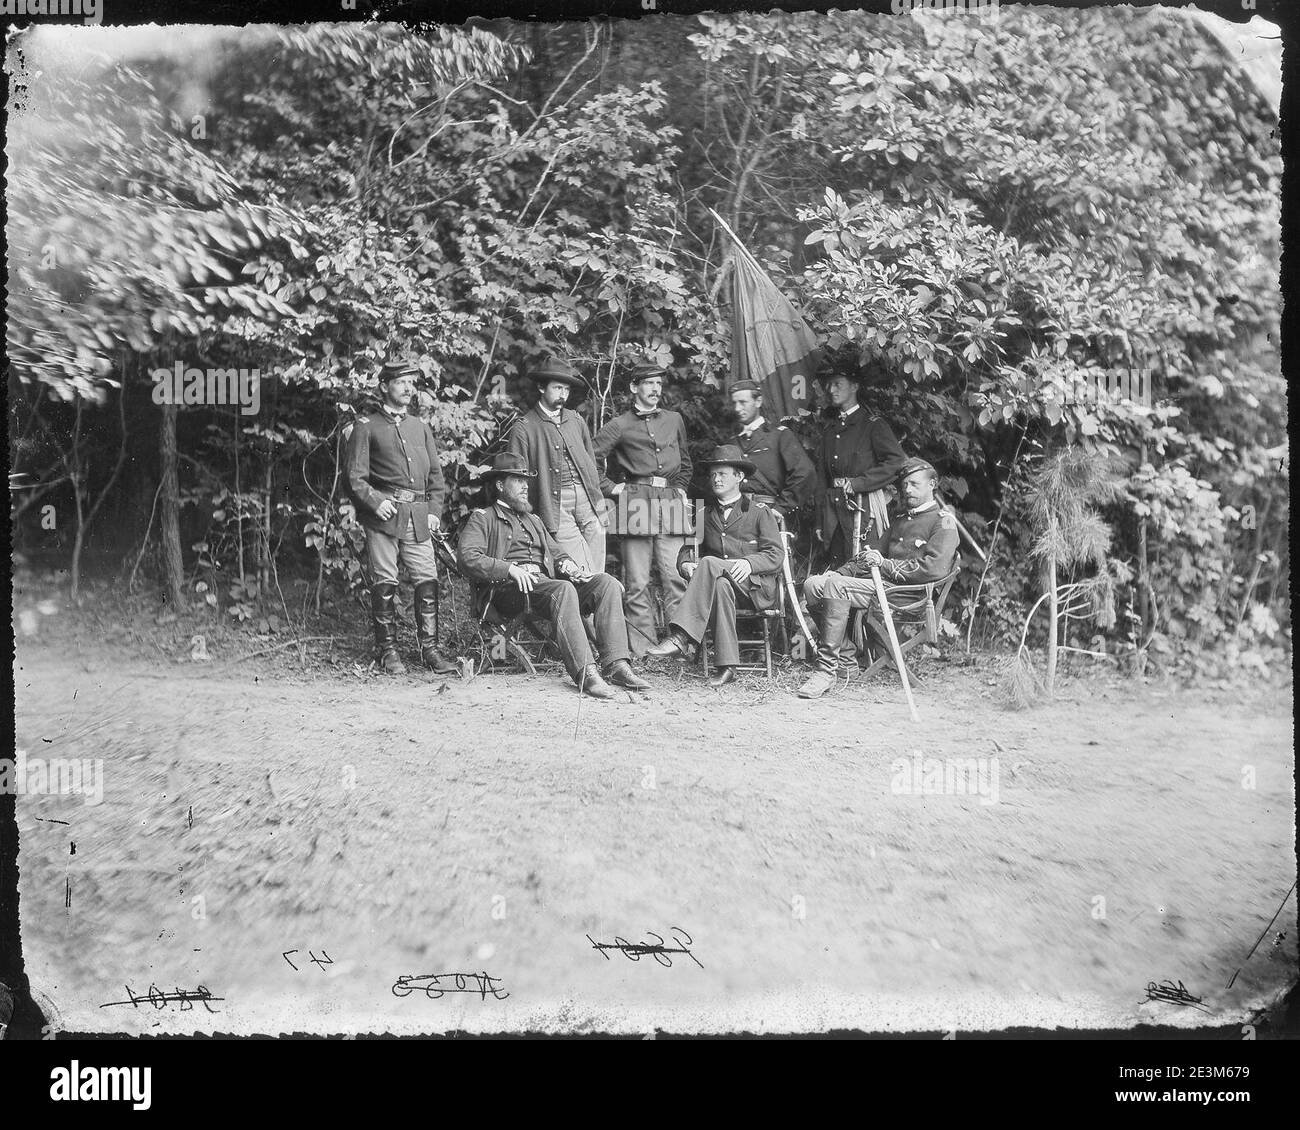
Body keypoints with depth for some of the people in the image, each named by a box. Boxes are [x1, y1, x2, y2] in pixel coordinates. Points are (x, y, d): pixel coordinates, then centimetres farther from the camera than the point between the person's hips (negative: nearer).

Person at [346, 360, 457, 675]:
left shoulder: (420, 427, 19)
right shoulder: (366, 426, 6)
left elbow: (436, 475, 19)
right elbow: (355, 477, 1)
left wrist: (434, 511, 7)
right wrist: (376, 502, -14)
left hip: (419, 518, 4)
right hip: (383, 515, -3)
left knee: (428, 581, -2)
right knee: (384, 584, -1)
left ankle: (429, 648, 5)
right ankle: (387, 650, 8)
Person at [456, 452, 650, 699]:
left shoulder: (534, 520, 35)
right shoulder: (482, 518, 13)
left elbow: (557, 554, 28)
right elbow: (467, 557, -5)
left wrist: (569, 567, 2)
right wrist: (510, 569, -19)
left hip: (545, 581, 7)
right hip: (510, 588, -6)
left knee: (606, 582, -17)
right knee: (563, 589, -37)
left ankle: (616, 665, -28)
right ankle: (584, 673, -45)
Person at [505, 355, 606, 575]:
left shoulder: (576, 421, 17)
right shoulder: (524, 427, 1)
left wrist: (598, 499, 13)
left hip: (587, 500, 5)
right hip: (555, 503, -5)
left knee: (597, 575, 0)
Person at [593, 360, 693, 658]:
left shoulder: (674, 421, 19)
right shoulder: (619, 426, 6)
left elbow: (685, 462, 32)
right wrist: (609, 487, 1)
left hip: (670, 500, 3)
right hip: (636, 501, -3)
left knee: (675, 576, -5)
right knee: (637, 581, -3)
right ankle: (643, 649, 1)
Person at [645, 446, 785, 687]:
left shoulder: (759, 512, 12)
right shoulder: (705, 515, 24)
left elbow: (776, 554, 2)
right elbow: (688, 547, 17)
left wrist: (749, 563, -18)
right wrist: (686, 564, -8)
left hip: (758, 587, -2)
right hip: (719, 579, 3)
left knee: (709, 563, -33)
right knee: (720, 585, -38)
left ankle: (681, 638, -44)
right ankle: (726, 666, -42)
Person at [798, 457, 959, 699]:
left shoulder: (943, 520, 2)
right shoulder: (899, 517, 28)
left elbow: (935, 568, -14)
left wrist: (885, 564, -14)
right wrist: (841, 571, 9)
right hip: (880, 580, 9)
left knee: (835, 587, -30)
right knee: (813, 584, -11)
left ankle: (827, 669, -30)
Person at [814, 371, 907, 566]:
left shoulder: (873, 425, 2)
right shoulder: (829, 433, 20)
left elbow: (897, 461, -10)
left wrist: (856, 483, -14)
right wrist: (820, 523, 12)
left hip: (863, 508, -5)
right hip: (833, 511, 5)